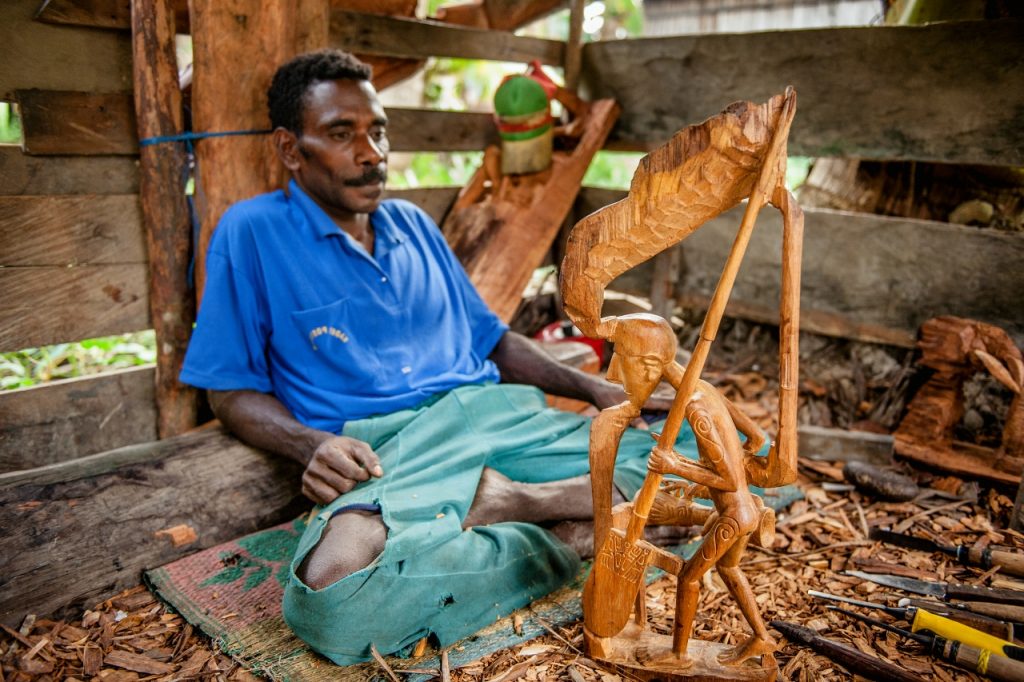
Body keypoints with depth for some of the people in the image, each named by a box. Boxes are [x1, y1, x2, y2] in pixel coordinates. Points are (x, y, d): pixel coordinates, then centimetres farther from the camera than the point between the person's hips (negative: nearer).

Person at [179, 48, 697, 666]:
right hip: (385, 448, -4)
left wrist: (592, 388, 9)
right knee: (330, 581, -39)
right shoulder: (252, 233, 6)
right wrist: (313, 446, -18)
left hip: (498, 415, 5)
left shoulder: (415, 225, 21)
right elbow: (233, 390, 4)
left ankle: (509, 503, -22)